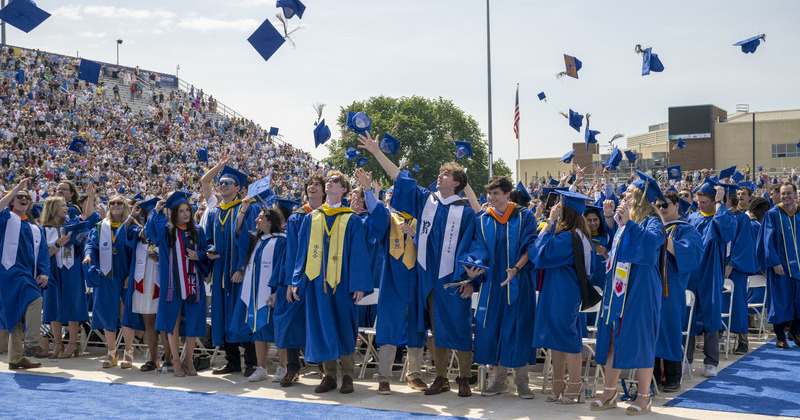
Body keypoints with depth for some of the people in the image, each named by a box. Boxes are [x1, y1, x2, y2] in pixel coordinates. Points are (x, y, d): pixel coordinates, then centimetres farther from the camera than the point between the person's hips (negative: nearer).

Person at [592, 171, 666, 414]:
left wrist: (628, 222, -32)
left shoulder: (652, 221, -9)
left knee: (638, 339, -3)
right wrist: (608, 216, 20)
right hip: (617, 288, 8)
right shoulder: (623, 221, 13)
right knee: (612, 338, 8)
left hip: (639, 289, -7)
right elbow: (609, 243, 29)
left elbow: (652, 241, -30)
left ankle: (644, 397, 7)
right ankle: (610, 393, 15)